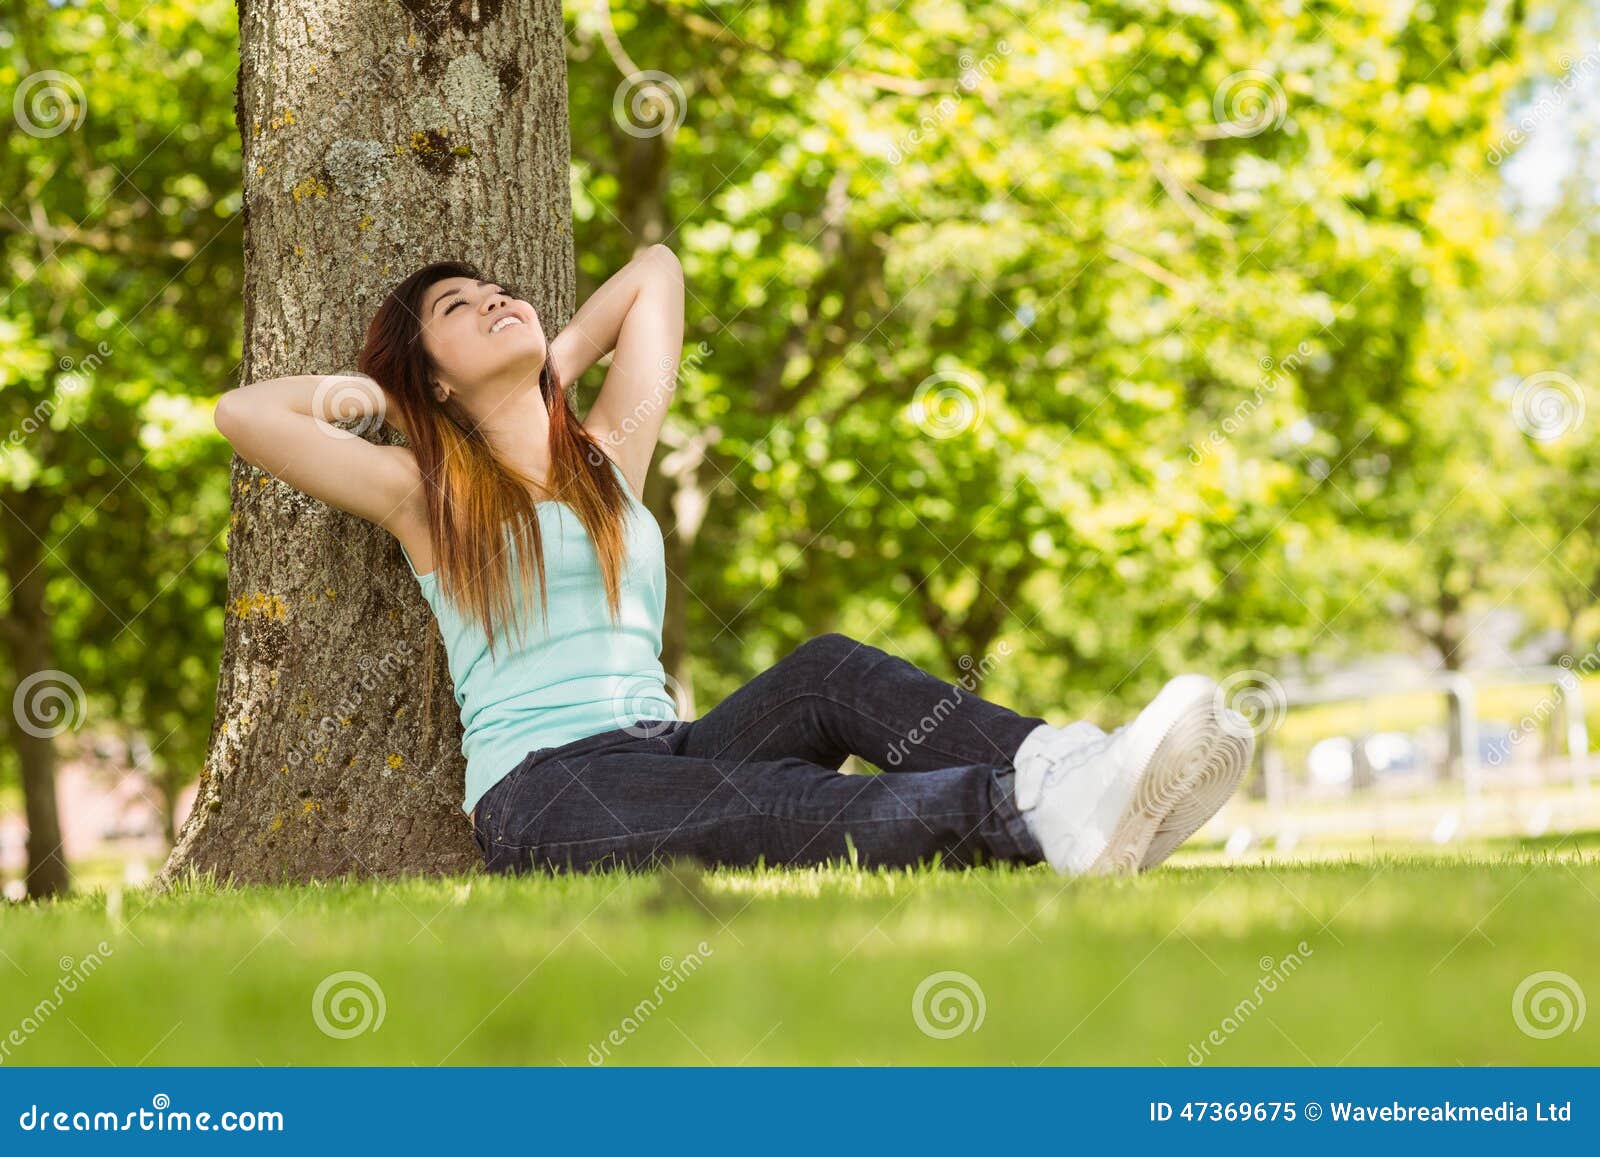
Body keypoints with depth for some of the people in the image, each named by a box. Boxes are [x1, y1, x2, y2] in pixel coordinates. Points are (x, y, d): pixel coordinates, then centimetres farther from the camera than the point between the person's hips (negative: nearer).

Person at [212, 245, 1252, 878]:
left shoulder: (608, 458, 23)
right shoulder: (426, 493, 9)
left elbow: (654, 274, 32)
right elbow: (241, 412, 2)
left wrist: (564, 361, 28)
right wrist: (350, 393, 14)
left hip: (659, 752, 6)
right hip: (542, 793, -6)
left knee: (827, 673, -24)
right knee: (783, 808, -33)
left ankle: (1066, 772, -48)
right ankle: (1045, 812, -59)